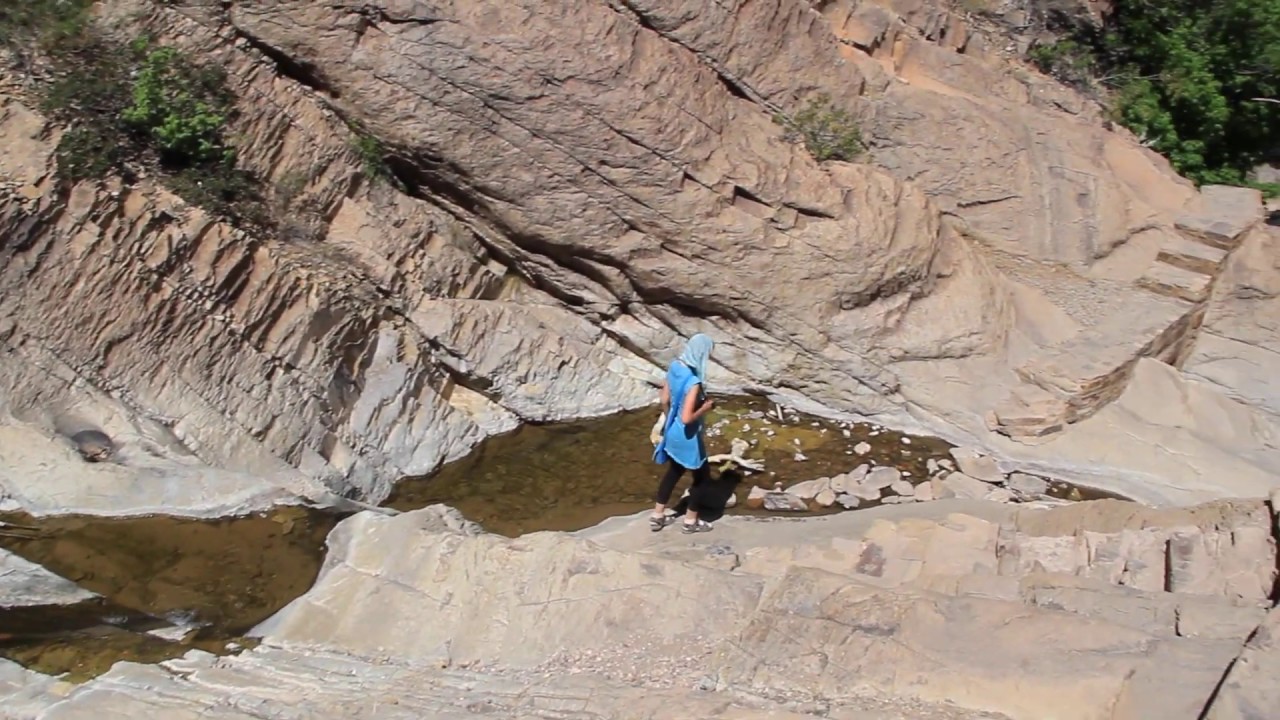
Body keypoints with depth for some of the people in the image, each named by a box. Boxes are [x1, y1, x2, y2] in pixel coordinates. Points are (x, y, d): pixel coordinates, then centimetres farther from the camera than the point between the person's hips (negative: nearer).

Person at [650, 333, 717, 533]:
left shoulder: (674, 367, -5)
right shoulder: (693, 382, -31)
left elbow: (665, 400, 5)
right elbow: (687, 418, -32)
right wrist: (705, 407, -16)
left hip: (673, 431, 8)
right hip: (687, 436, -8)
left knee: (674, 472, 25)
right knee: (702, 475, 14)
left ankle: (657, 517, 34)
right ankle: (690, 521, 27)